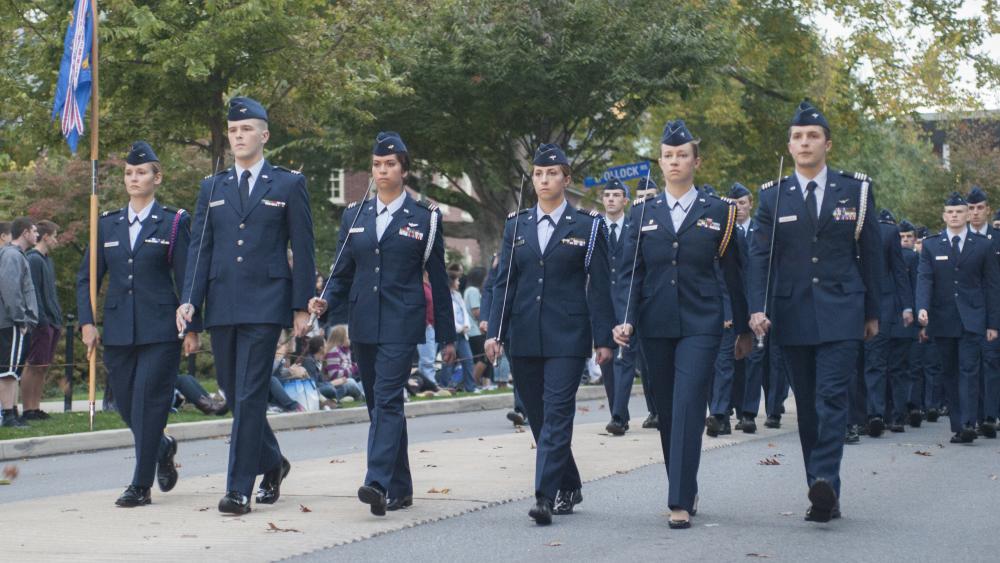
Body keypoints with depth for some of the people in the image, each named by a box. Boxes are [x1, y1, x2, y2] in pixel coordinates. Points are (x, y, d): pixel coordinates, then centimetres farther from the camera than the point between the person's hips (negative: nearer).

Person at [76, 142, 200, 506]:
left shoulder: (174, 223, 1)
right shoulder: (107, 224, 11)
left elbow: (187, 279, 0)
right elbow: (87, 278, 13)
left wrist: (192, 328, -4)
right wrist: (87, 322, 1)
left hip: (160, 330, -4)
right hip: (118, 332, 4)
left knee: (148, 403, -7)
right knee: (126, 404, 8)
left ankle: (141, 486, -2)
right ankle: (163, 448, 36)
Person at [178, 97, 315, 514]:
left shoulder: (289, 185, 4)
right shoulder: (212, 188, 14)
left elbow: (302, 250, 2)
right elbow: (200, 248, 10)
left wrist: (302, 306, -4)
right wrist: (190, 300, -3)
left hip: (265, 304, -4)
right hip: (221, 305, 4)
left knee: (250, 394, -10)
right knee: (234, 394, 10)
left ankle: (239, 488, -8)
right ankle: (272, 464, 31)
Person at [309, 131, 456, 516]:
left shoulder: (424, 218, 2)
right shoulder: (354, 216, 12)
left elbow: (438, 280, 3)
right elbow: (344, 273, 14)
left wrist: (447, 337, 4)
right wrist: (326, 300, -8)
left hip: (401, 323, -5)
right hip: (363, 322, 5)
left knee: (387, 398, -17)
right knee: (378, 403, 9)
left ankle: (377, 482, -27)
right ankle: (400, 488, 18)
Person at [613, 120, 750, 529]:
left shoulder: (718, 211, 3)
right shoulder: (643, 213, 8)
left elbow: (733, 273, 7)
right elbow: (630, 271, 6)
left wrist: (744, 328, 9)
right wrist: (626, 319, -8)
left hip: (700, 324, -3)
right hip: (656, 326, 3)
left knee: (688, 409, -13)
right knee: (667, 412, 9)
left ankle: (680, 502, -16)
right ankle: (686, 491, 23)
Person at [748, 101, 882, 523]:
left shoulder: (856, 190, 5)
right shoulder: (773, 196, 7)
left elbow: (870, 254, 9)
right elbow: (760, 256, 2)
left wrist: (872, 312, 8)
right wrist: (757, 308, -11)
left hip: (841, 313, -2)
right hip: (792, 314, 2)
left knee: (832, 397, -16)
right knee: (807, 406, 5)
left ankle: (825, 482, -25)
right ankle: (824, 496, 11)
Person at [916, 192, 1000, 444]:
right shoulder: (931, 246, 8)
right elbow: (924, 279, -2)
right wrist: (922, 307, -20)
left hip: (971, 319, -2)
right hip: (942, 319, 2)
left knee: (969, 370, -12)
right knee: (949, 373, 4)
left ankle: (968, 424, -18)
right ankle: (957, 427, 8)